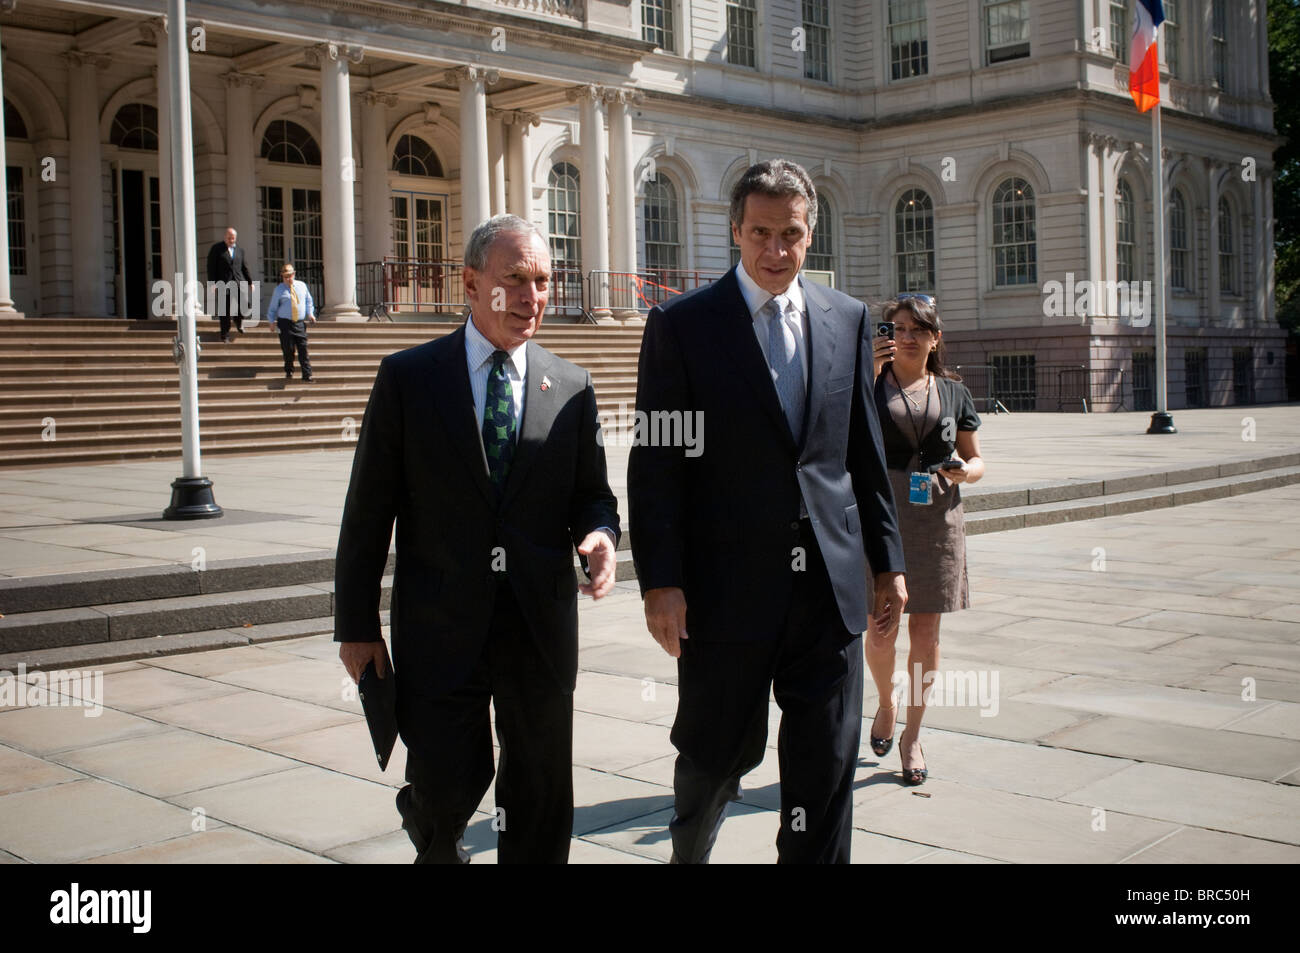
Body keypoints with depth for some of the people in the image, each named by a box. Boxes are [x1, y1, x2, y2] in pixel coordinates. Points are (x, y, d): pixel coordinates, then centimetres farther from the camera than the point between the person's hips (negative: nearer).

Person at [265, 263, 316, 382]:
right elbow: (273, 306, 8)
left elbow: (308, 300, 20)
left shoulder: (302, 286, 10)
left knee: (303, 349, -4)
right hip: (285, 323, -2)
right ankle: (289, 372, 20)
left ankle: (307, 375, -2)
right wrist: (271, 321, 3)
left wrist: (310, 313, 7)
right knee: (288, 349, 0)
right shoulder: (279, 289, 3)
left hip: (300, 323, 2)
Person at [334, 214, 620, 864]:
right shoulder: (407, 378, -1)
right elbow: (368, 511, 0)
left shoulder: (571, 388, 6)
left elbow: (591, 494, 11)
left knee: (540, 794, 10)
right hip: (441, 626, -2)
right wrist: (356, 624, -1)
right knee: (449, 784, 0)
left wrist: (599, 534, -13)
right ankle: (436, 841, 37)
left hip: (541, 623, 3)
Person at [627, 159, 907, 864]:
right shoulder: (681, 325, -4)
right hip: (727, 587, -3)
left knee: (827, 766, 6)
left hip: (828, 586, 3)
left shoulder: (847, 320, 8)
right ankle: (688, 852, 43)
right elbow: (656, 464, -7)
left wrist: (887, 560, 11)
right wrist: (661, 582, -13)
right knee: (717, 754, 14)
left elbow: (864, 451, 13)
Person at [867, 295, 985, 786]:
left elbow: (976, 458, 16)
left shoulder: (954, 392, 11)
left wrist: (967, 471, -7)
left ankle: (912, 735, 21)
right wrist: (868, 373, -19)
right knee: (880, 633, -2)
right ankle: (886, 700, 31)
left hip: (936, 520, 2)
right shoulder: (870, 381, 5)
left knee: (925, 632, 5)